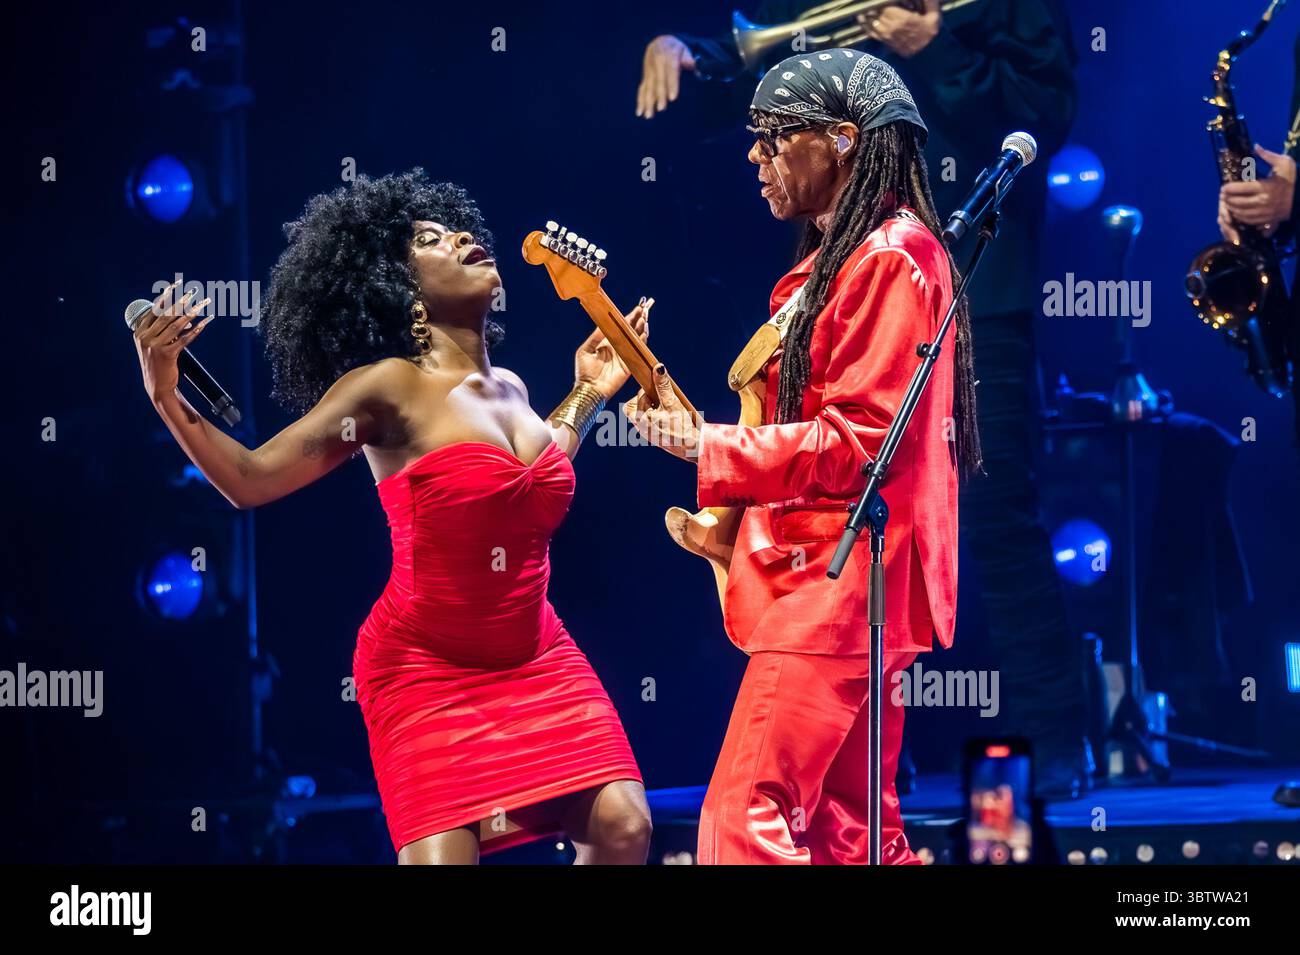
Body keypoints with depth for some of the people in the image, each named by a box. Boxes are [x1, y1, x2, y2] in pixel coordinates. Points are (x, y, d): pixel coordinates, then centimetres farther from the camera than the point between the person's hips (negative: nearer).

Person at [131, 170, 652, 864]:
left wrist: (589, 393, 27)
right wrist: (165, 396, -27)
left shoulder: (509, 389, 8)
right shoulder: (388, 388, -11)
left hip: (535, 661, 6)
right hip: (425, 669, -6)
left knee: (621, 825, -11)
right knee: (441, 858, -19)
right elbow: (251, 479, -13)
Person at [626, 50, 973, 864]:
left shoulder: (889, 258, -12)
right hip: (827, 580, 11)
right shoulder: (833, 261, 19)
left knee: (746, 818, -15)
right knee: (849, 827, 11)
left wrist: (705, 447, -15)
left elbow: (859, 438, -19)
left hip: (842, 581, -11)